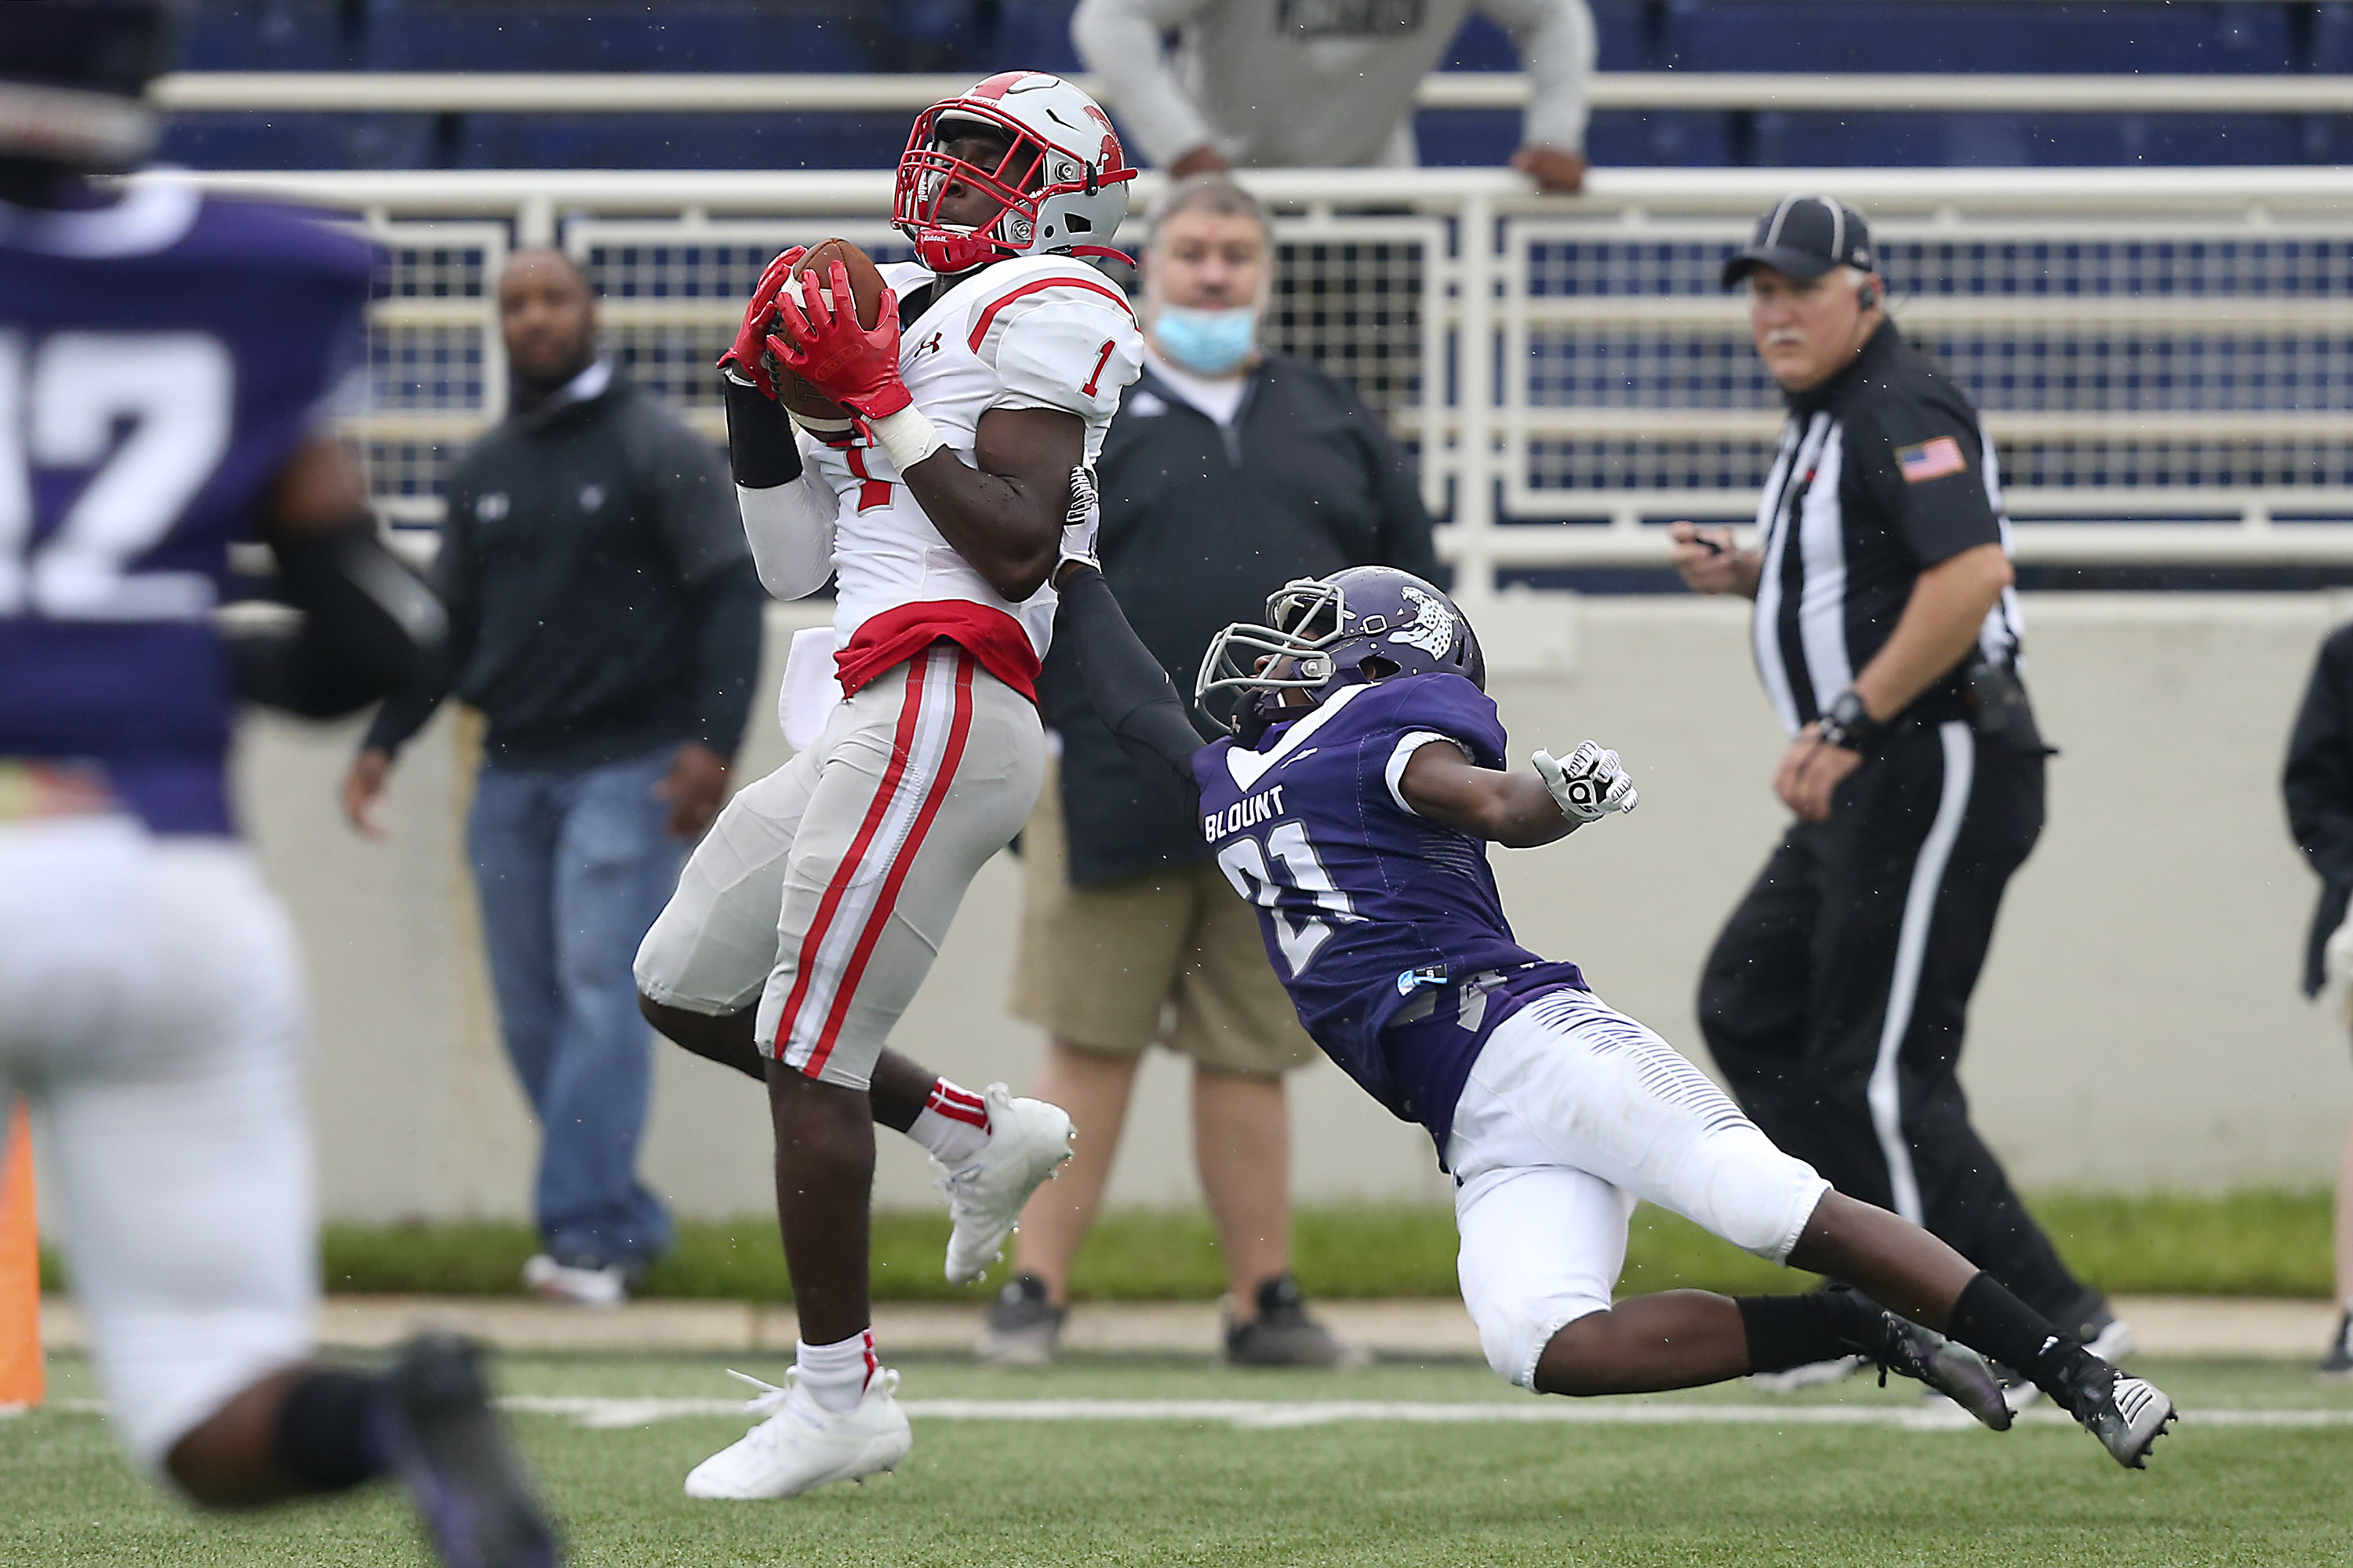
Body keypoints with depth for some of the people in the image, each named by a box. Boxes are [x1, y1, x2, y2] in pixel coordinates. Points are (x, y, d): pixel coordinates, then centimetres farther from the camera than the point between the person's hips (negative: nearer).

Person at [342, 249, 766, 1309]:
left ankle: (583, 1229, -17)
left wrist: (711, 743, -17)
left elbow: (731, 594, -7)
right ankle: (627, 1222, 10)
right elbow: (447, 623, 20)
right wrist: (383, 742, 8)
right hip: (512, 772, 6)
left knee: (599, 987, -15)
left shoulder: (658, 452, -2)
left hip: (629, 766, -6)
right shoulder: (482, 474, 15)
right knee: (530, 1011, 3)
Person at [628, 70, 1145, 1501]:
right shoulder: (903, 318, 24)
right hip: (880, 721, 10)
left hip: (946, 709, -10)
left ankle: (841, 1396, -2)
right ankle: (982, 1136, 21)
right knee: (687, 993, 17)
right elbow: (793, 564, 25)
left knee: (808, 1051, -8)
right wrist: (761, 399, 14)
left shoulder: (1040, 310, -5)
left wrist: (878, 407, -13)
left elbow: (1016, 550, -16)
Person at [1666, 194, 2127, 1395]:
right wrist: (1745, 574, 11)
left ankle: (2049, 1324, -8)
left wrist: (1849, 727, -26)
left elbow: (1970, 575, -28)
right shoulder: (1825, 420, 18)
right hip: (1871, 787, 11)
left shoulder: (1899, 408, -14)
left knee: (1874, 1071, -10)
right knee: (1749, 1007, 16)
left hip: (1938, 768, -11)